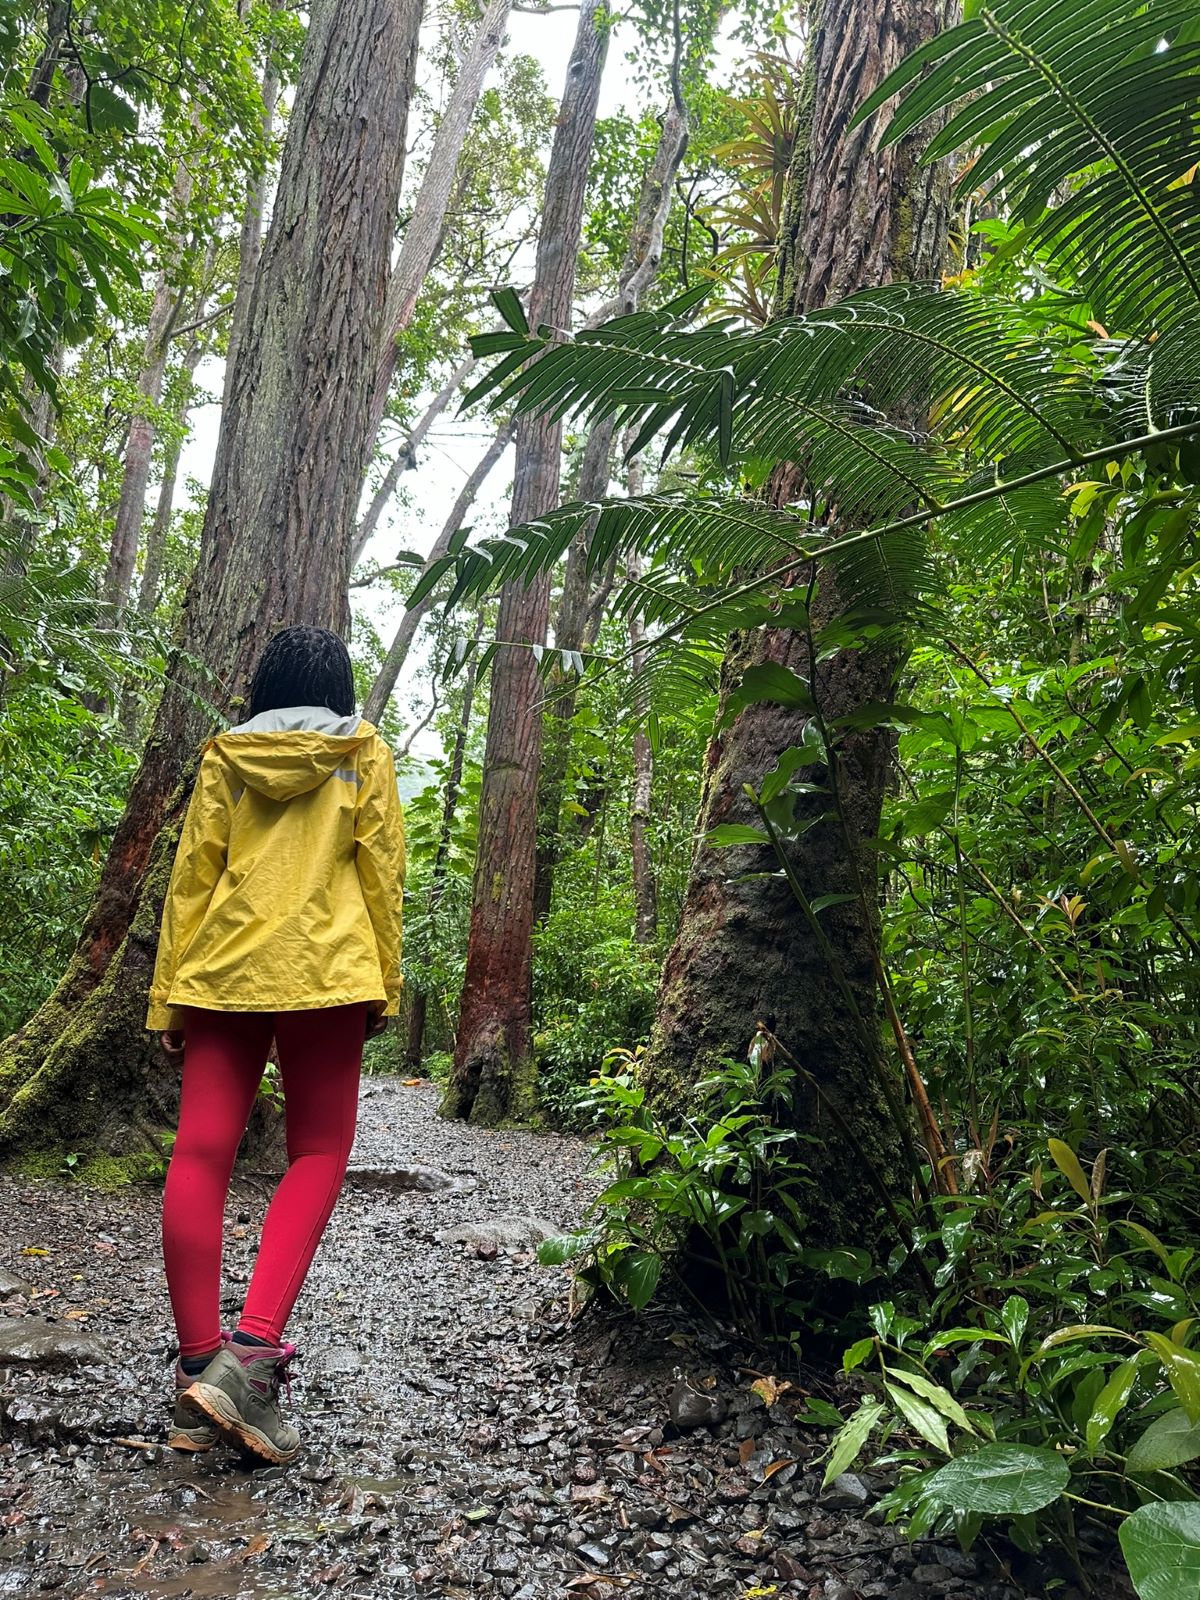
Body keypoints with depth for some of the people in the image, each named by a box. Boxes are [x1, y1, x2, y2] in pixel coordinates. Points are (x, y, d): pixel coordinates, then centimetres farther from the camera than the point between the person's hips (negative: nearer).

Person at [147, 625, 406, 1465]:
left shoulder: (225, 755, 13)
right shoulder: (365, 753, 8)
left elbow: (192, 875, 9)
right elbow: (381, 871, 3)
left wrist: (170, 997, 11)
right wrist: (384, 985, 7)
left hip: (222, 971, 3)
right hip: (325, 971, -2)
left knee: (201, 1156, 3)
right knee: (317, 1154, 5)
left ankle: (199, 1366, 5)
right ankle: (249, 1355, -9)